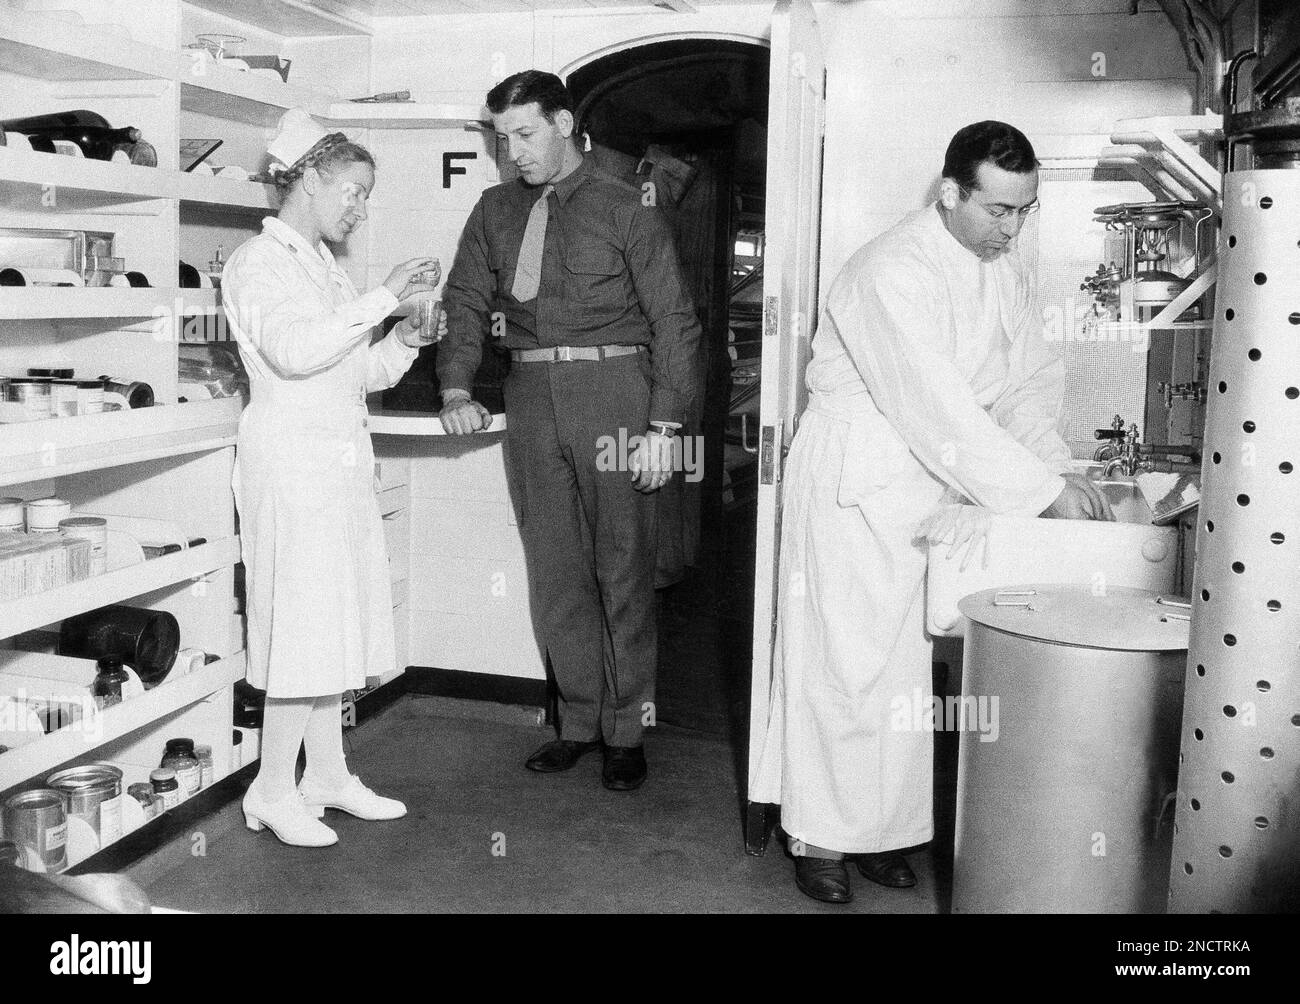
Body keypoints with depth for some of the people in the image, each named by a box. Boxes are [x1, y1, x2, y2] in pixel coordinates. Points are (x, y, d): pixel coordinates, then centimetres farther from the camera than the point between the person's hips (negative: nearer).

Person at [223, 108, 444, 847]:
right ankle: (274, 790, 4)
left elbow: (362, 373, 20)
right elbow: (292, 350, -24)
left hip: (343, 454, 8)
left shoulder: (324, 265, 19)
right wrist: (382, 299, -21)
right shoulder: (260, 262, -6)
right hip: (292, 453, -8)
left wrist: (404, 341, 2)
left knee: (337, 616, 10)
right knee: (304, 616, -7)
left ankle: (328, 774, 20)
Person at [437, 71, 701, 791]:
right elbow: (465, 302, 13)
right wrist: (456, 388, -4)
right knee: (553, 570, 8)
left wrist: (663, 426, -9)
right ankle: (580, 720, 22)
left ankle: (626, 731, 15)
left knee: (622, 569, 2)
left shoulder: (625, 211, 1)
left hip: (612, 390, -4)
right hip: (530, 394, 4)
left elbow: (673, 320, -1)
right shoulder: (496, 210, 13)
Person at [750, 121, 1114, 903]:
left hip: (936, 486, 7)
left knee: (906, 662, 9)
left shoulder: (1010, 267, 4)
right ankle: (820, 836, 12)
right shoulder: (893, 273, -22)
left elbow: (1031, 379, 6)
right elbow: (940, 412, -27)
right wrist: (1044, 491, -24)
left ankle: (880, 828, 21)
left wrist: (1062, 467, -11)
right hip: (857, 480, -7)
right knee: (842, 659, -1)